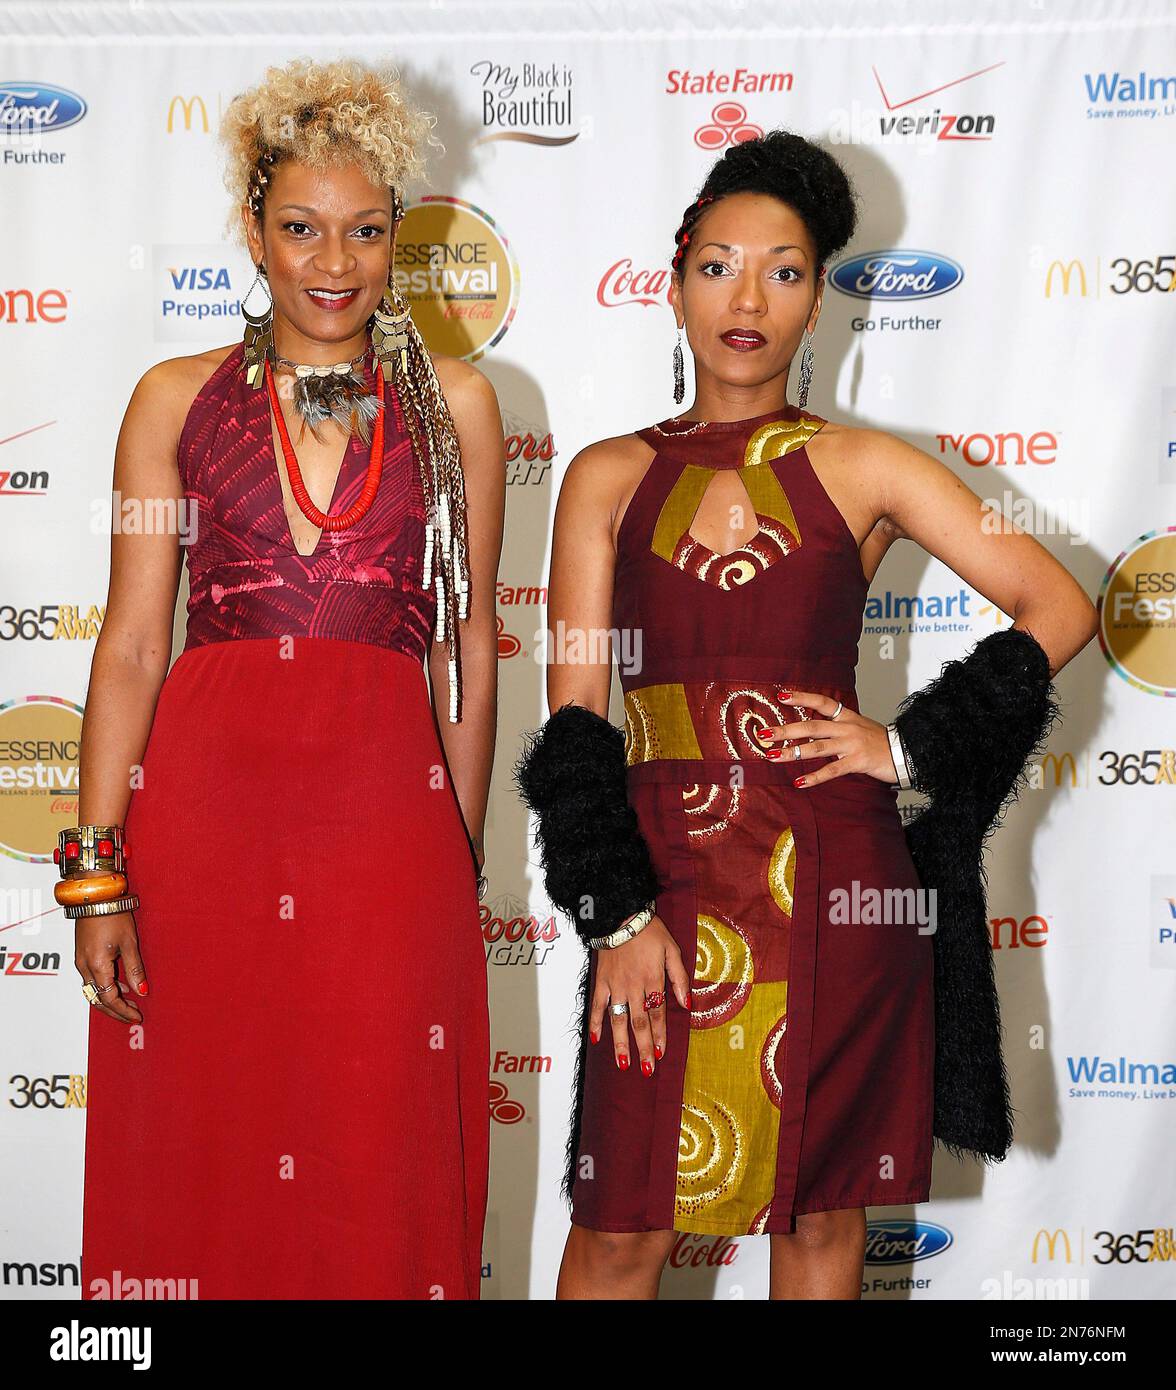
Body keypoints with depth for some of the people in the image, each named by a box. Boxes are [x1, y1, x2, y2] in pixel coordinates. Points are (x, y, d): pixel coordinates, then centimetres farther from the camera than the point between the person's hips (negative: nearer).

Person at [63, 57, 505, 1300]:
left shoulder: (454, 404, 8)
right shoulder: (178, 399, 7)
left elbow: (468, 649, 10)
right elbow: (130, 648, 3)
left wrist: (461, 860, 10)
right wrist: (98, 874, -2)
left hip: (386, 813, 0)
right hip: (203, 801, 0)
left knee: (380, 1176, 5)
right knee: (196, 1162, 7)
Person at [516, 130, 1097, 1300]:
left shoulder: (861, 468, 5)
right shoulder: (608, 477, 7)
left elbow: (1060, 609, 3)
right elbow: (574, 711, 1)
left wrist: (907, 747, -4)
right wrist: (618, 913, -8)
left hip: (835, 882, 0)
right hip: (668, 878, 0)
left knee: (823, 1210, 10)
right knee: (622, 1230, 4)